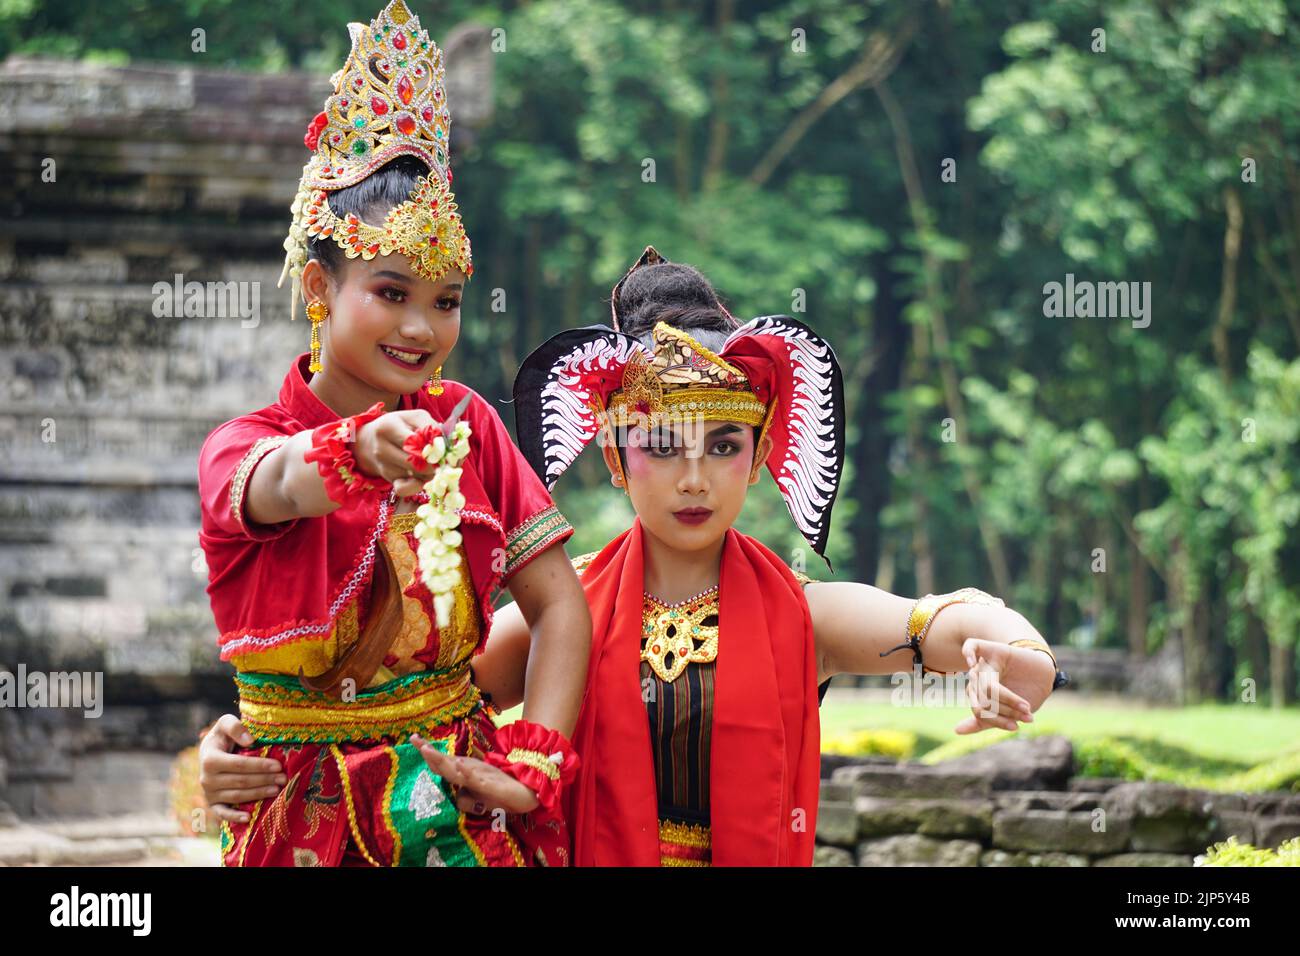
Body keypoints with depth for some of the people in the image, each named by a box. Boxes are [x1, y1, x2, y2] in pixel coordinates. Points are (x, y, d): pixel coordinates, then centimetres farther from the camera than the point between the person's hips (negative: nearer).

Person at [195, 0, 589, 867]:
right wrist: (363, 448, -55)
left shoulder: (464, 422, 3)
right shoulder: (243, 445, -6)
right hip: (304, 817, -2)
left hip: (455, 799, 2)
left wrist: (536, 764, -11)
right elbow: (277, 484, -33)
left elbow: (559, 604, 1)